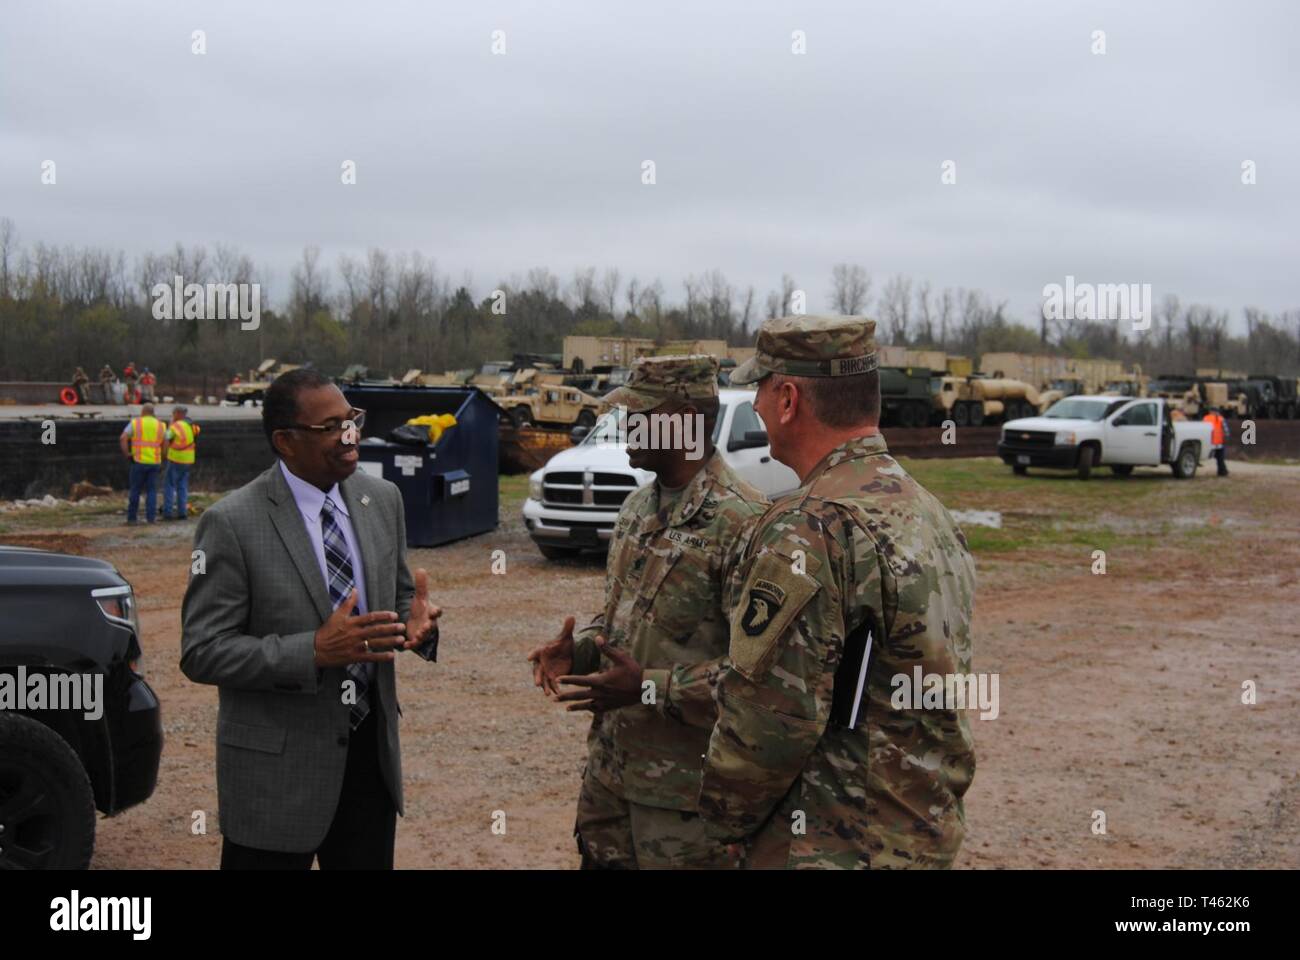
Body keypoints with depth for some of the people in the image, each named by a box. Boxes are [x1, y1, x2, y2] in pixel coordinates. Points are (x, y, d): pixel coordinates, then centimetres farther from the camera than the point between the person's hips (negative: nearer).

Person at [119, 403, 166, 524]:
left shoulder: (134, 423, -1)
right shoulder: (160, 425, 8)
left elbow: (122, 439, -12)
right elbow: (165, 444, 7)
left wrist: (126, 454, -1)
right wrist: (161, 460, 17)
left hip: (139, 461, -2)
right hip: (154, 462, 2)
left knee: (135, 490, 6)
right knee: (151, 491, 6)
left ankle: (132, 518, 8)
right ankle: (151, 517, -1)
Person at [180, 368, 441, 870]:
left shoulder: (382, 499, 3)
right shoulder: (232, 523, -14)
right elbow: (201, 652, -15)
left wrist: (415, 620, -11)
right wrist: (315, 651, -27)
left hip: (371, 750, 5)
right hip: (276, 766, -5)